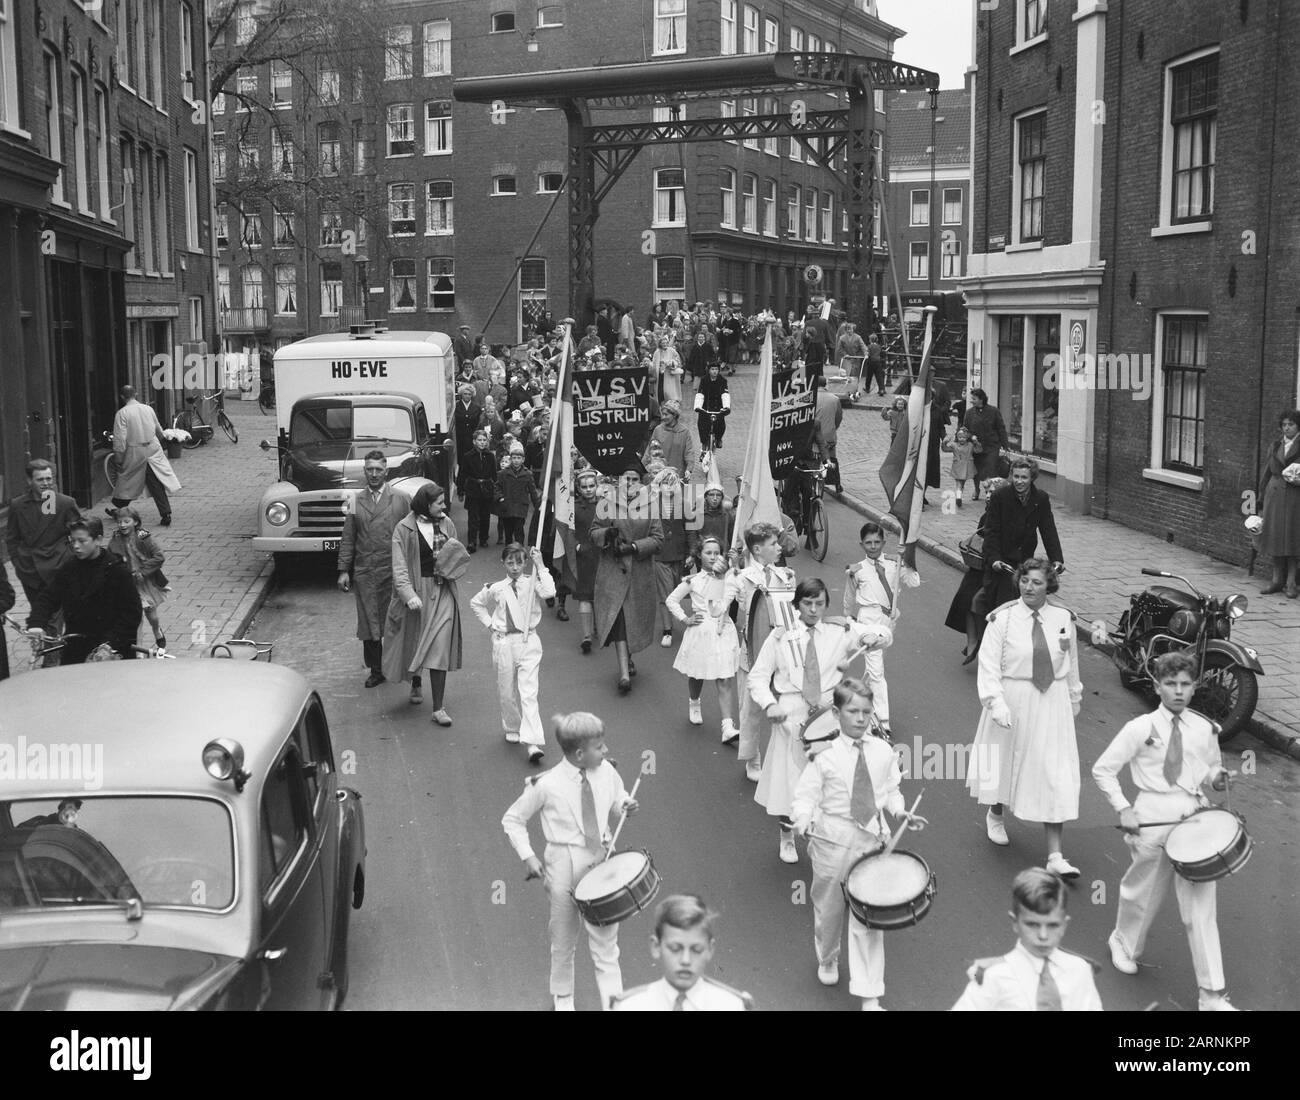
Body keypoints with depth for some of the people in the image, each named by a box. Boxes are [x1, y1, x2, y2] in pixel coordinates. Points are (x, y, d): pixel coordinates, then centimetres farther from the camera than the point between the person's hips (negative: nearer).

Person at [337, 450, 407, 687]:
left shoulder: (400, 500, 4)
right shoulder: (356, 501, 8)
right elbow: (348, 539, 8)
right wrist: (343, 570, 1)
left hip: (393, 572, -2)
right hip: (364, 573, 2)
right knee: (368, 623, 3)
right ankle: (376, 670, 14)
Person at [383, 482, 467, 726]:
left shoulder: (446, 524, 5)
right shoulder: (404, 529, -6)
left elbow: (458, 556, 18)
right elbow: (399, 567, -11)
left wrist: (450, 559, -6)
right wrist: (408, 594, -23)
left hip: (442, 593, 2)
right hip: (416, 591, -2)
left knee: (439, 649, -6)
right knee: (414, 642, 13)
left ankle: (438, 708, -5)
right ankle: (416, 684, 45)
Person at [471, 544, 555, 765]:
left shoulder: (532, 584, -2)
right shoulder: (496, 589, 3)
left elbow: (549, 591, -23)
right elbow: (475, 603, 20)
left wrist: (540, 566, -18)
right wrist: (489, 624, 10)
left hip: (528, 641, -2)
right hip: (504, 642, 2)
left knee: (528, 693, -10)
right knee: (507, 691, 12)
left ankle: (532, 742, -17)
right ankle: (512, 729, 36)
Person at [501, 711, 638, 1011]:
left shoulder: (606, 772, -8)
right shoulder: (547, 785, -19)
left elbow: (617, 797, 13)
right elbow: (512, 820, -6)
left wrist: (625, 804, -10)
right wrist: (528, 856, -13)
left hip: (602, 858, 2)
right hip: (565, 863, -2)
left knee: (606, 939, 4)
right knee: (563, 941, 17)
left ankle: (613, 1001, 13)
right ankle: (563, 997, 40)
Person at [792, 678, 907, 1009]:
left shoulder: (883, 752, -1)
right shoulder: (825, 756, -11)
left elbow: (891, 790, 12)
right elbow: (805, 796, -9)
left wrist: (899, 810, -7)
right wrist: (804, 819, -28)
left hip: (873, 839, 1)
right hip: (833, 842, -1)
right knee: (829, 907, 18)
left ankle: (869, 995, 9)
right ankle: (827, 960, 48)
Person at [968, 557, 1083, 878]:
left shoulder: (1063, 619, 1)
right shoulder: (1002, 619, -9)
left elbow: (1071, 663, 13)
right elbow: (988, 665, -12)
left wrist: (1073, 698, 21)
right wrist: (996, 701, -23)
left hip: (1052, 705, 2)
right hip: (1012, 702, -2)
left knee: (1057, 775, -4)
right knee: (1005, 760, 16)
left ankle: (1055, 856, -2)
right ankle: (995, 814, 49)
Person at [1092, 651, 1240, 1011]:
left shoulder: (1205, 729, 3)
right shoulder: (1140, 729, -7)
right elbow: (1102, 769, -3)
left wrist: (1216, 777, -4)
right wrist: (1123, 809, -11)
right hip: (1153, 816, -2)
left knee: (1201, 906, 0)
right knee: (1142, 891, 16)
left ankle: (1212, 995, 3)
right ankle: (1125, 942, 48)